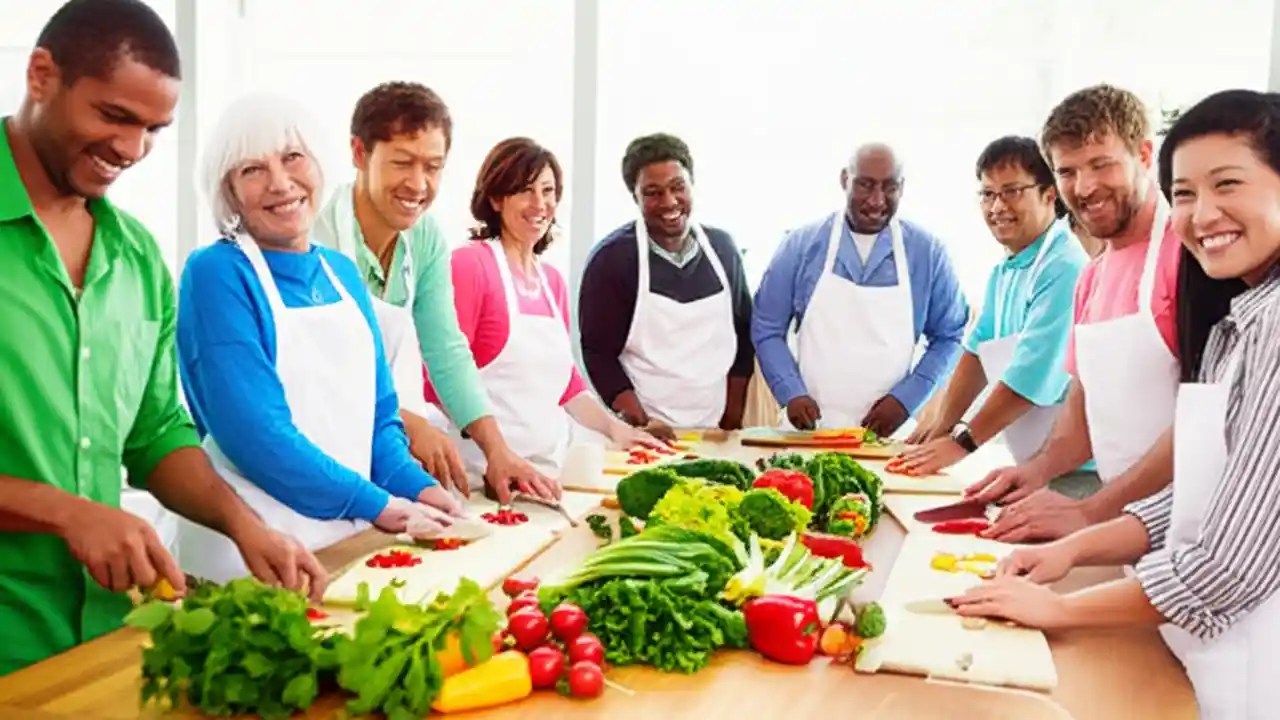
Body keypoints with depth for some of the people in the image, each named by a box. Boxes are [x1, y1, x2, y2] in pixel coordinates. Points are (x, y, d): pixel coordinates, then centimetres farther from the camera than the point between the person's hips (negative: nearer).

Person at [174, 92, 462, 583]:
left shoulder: (342, 272, 7)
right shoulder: (217, 273, -12)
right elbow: (254, 431, -20)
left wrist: (417, 487, -4)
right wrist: (379, 505, -16)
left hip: (352, 540, 6)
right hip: (253, 548, -6)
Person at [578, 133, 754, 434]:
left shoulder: (722, 248, 4)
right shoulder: (612, 258, -8)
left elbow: (742, 335, 10)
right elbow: (598, 353, -8)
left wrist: (732, 419, 4)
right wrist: (644, 427, -15)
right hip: (644, 432, -3)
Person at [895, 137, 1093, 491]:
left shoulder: (1065, 268, -19)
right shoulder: (1004, 272, 10)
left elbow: (1031, 378, -22)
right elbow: (978, 351, 15)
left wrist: (963, 442, -15)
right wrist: (943, 426, 5)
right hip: (1031, 463, 8)